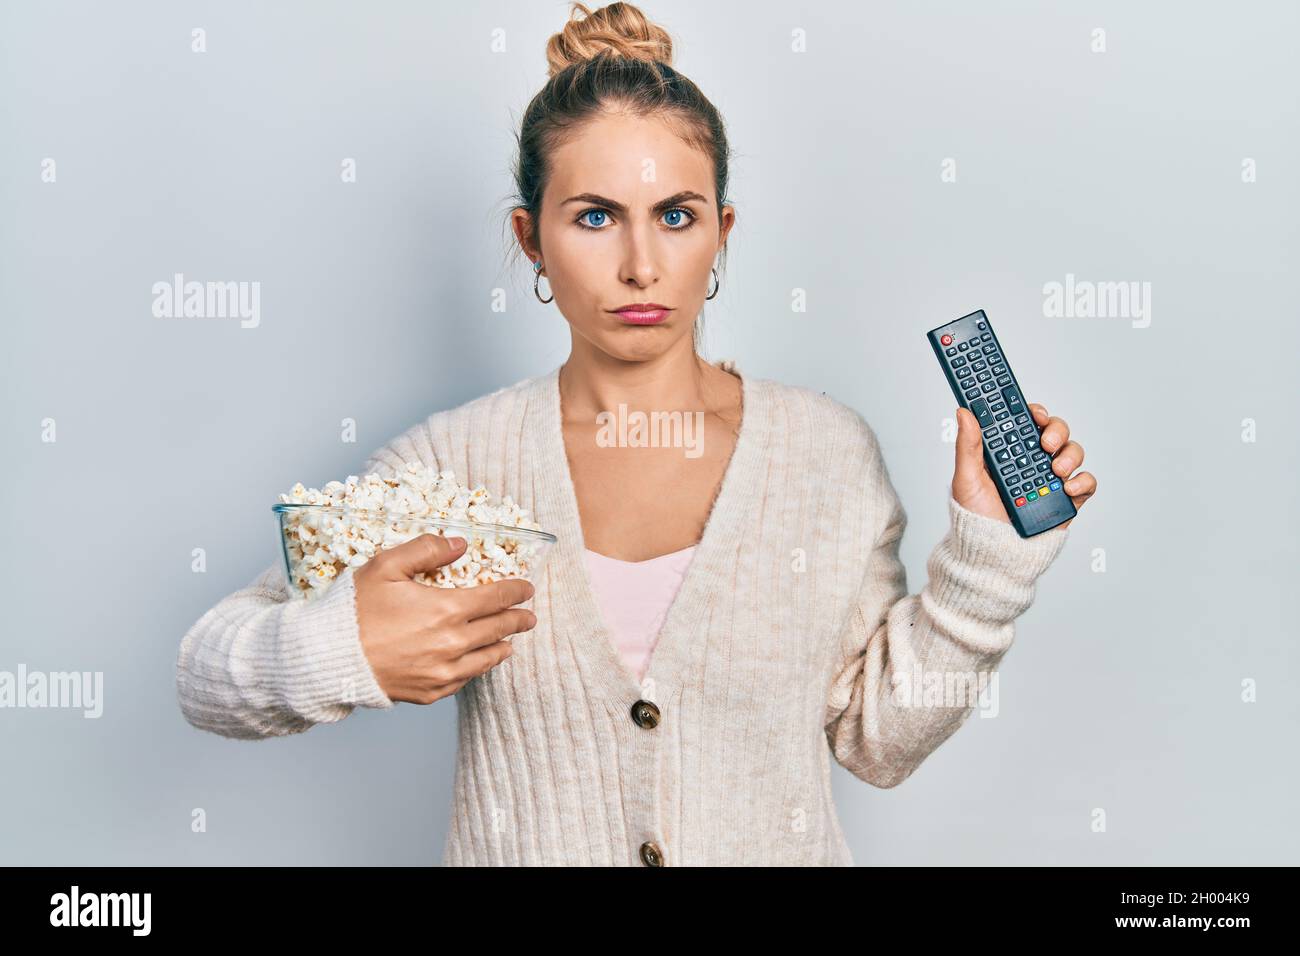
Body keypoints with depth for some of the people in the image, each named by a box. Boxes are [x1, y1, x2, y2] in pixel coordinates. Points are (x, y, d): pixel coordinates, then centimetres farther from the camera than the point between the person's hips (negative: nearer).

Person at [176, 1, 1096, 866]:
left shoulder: (830, 451, -8)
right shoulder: (456, 462, -11)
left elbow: (877, 739, -3)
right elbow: (206, 671, -10)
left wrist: (987, 550, -12)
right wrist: (339, 652, -29)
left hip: (778, 847, -1)